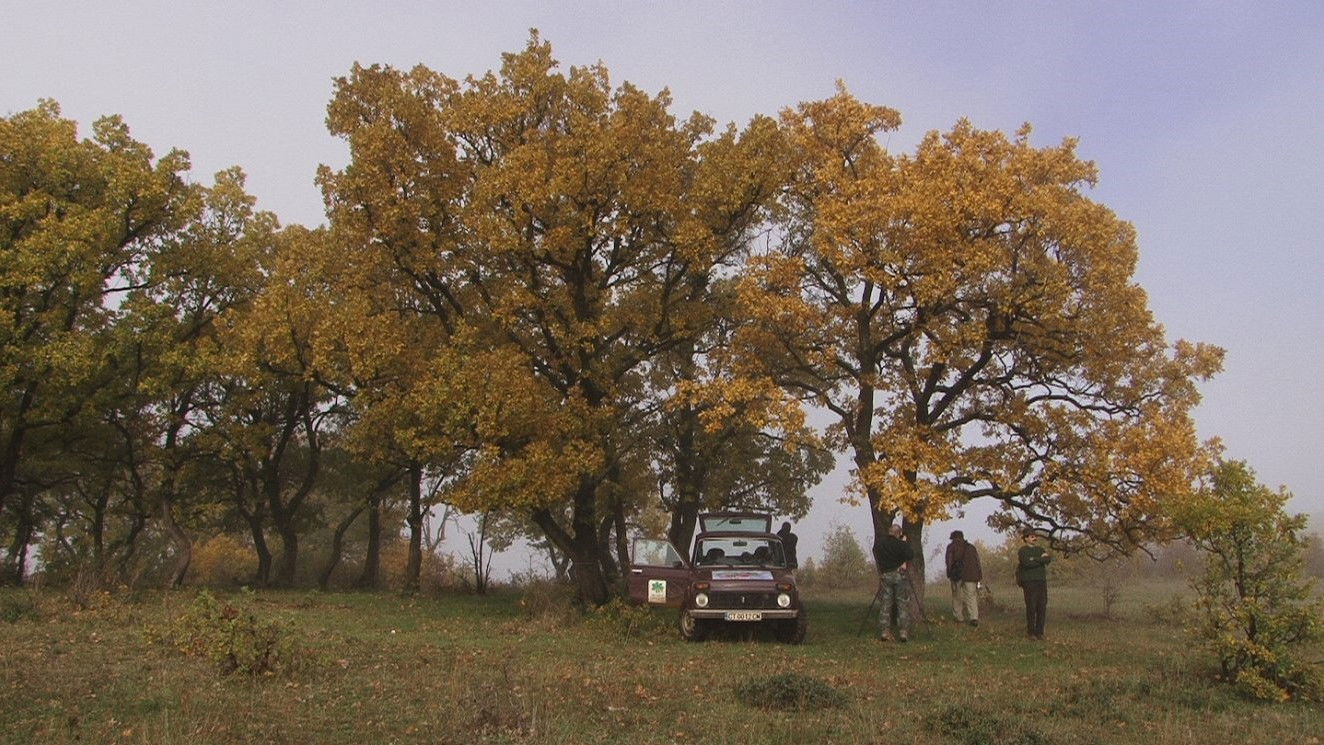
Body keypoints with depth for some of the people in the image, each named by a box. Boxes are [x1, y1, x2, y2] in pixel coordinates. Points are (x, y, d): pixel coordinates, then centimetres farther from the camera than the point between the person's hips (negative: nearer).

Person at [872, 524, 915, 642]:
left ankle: (884, 632, 4)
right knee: (903, 604, 3)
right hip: (900, 575, -3)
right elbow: (910, 555, -19)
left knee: (885, 604, 8)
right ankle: (903, 632, 0)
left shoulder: (878, 543, 4)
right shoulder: (900, 544, -11)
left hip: (884, 575, 4)